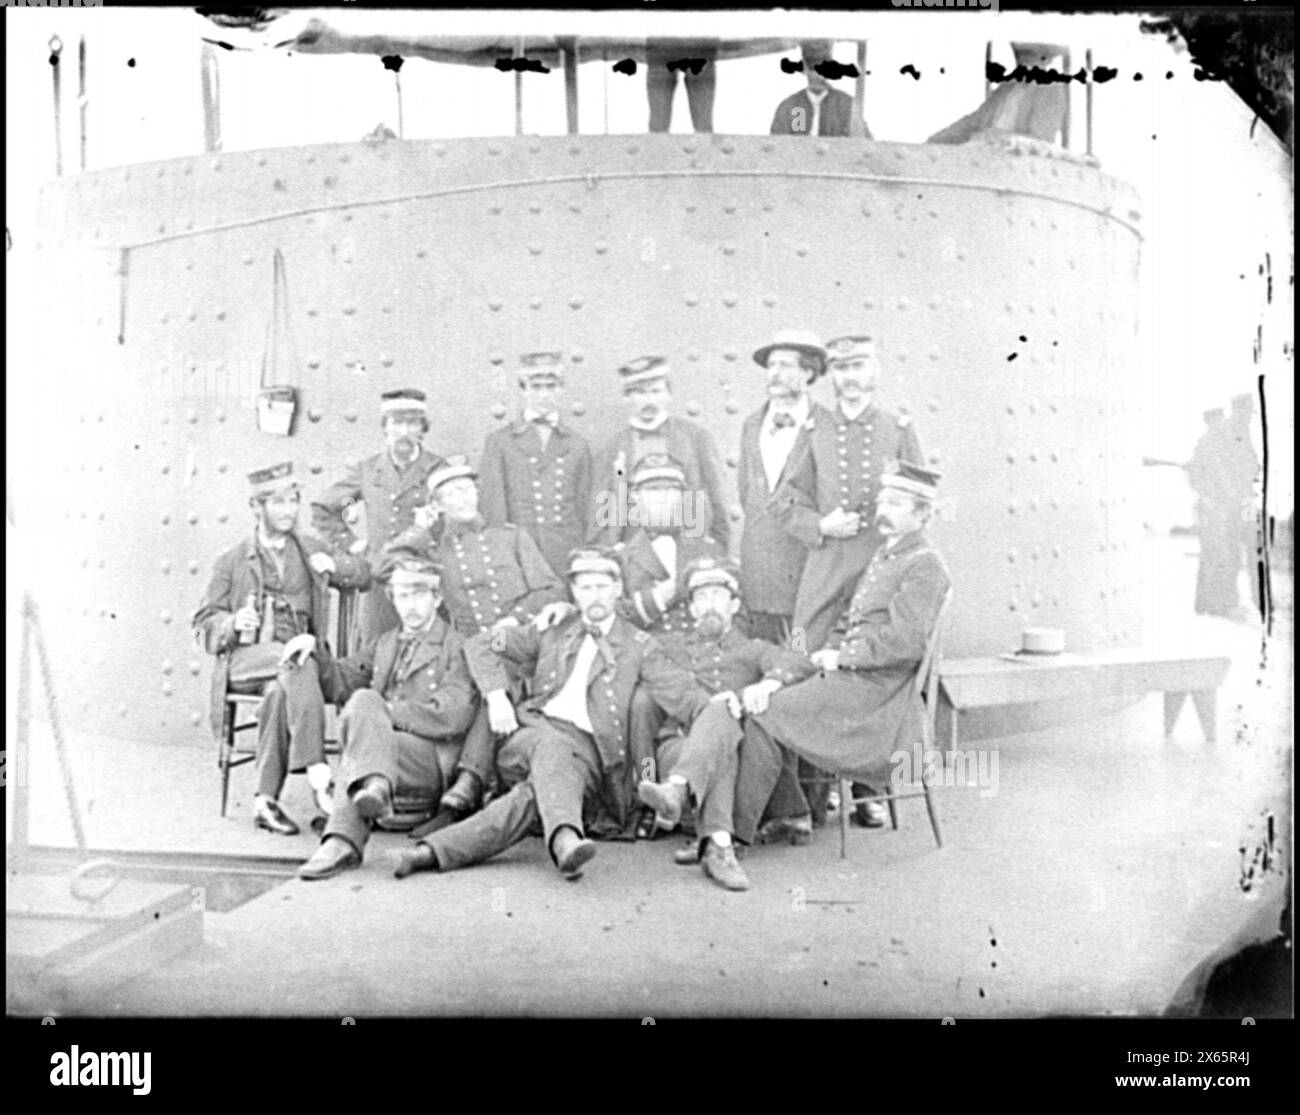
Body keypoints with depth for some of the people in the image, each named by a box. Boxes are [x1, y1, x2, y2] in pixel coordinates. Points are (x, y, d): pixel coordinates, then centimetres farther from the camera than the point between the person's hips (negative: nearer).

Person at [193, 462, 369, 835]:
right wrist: (233, 624, -14)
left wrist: (335, 565, -2)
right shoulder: (232, 561, 11)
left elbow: (363, 574, 20)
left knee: (279, 691, -36)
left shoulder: (309, 549, 20)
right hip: (245, 657, -2)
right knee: (297, 661, -37)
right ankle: (318, 777, -43)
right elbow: (204, 625, 10)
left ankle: (266, 801, -33)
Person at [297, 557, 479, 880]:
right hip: (387, 747, 5)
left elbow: (452, 718, -8)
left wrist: (381, 712, -11)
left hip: (433, 761, -5)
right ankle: (374, 783, -43)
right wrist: (314, 649, 5)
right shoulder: (386, 643, 25)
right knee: (364, 698, -23)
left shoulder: (457, 648, 4)